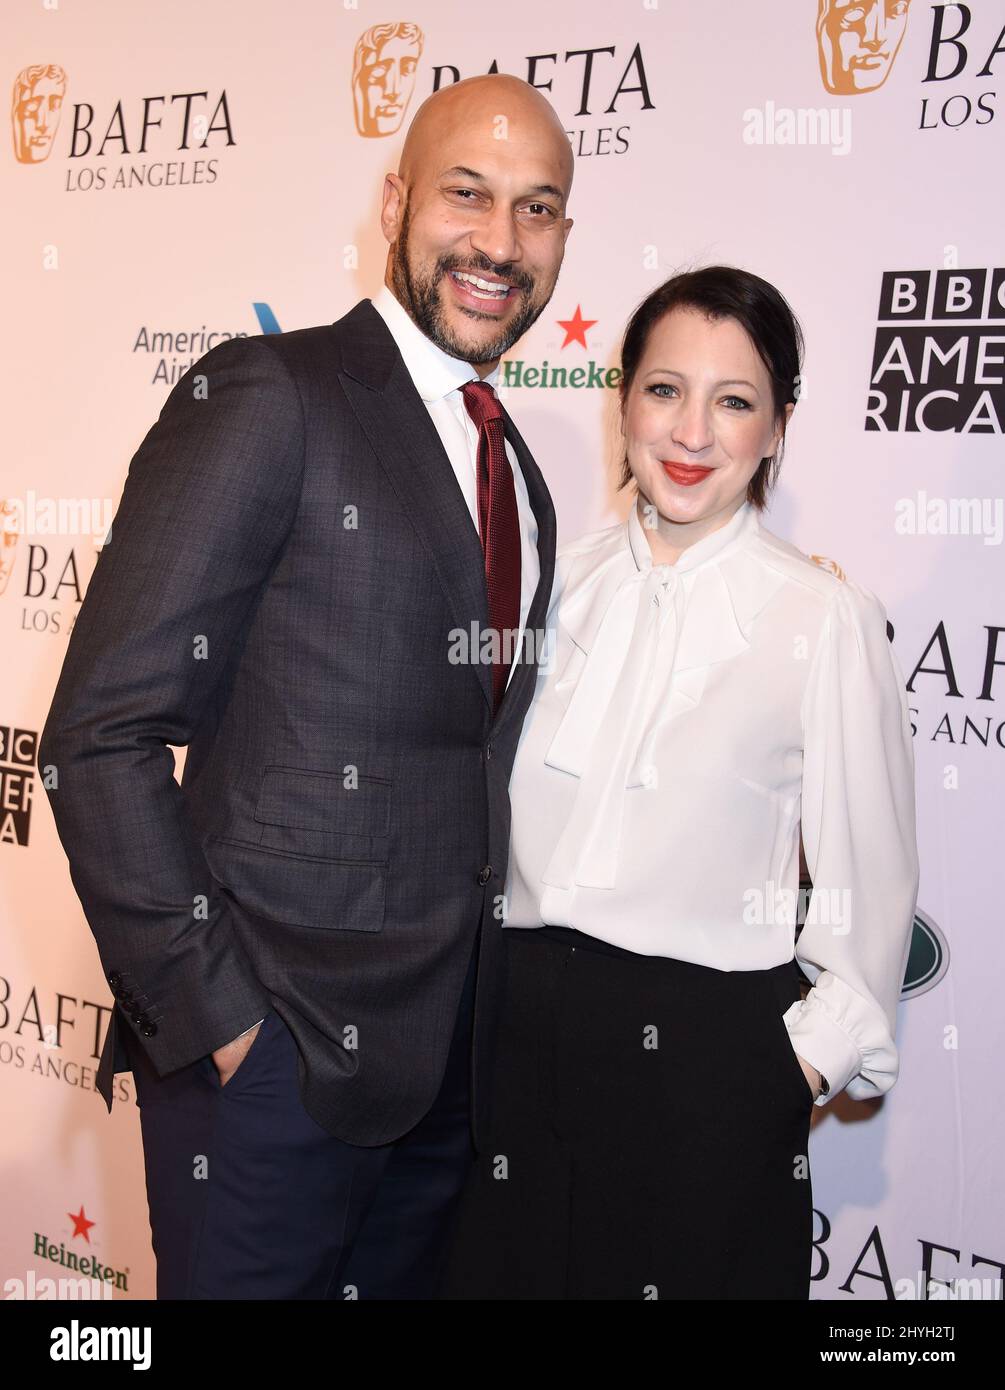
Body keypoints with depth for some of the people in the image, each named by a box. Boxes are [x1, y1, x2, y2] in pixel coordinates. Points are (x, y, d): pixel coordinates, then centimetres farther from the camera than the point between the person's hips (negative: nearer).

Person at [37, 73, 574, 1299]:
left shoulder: (516, 469, 13)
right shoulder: (266, 397, -11)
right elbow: (99, 738, -14)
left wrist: (490, 994, 9)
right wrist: (210, 1012, -16)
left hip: (449, 1054, 7)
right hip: (272, 1044, -7)